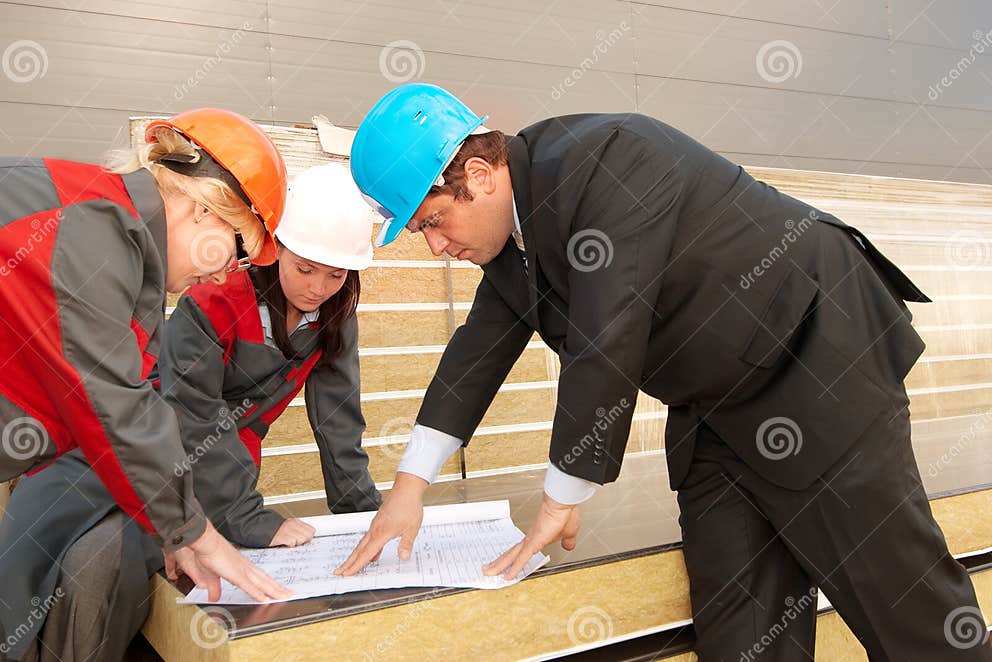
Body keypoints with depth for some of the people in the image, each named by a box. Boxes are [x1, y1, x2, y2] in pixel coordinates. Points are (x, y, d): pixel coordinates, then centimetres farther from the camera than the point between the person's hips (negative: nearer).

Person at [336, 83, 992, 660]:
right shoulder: (513, 227, 2)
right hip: (712, 408, 8)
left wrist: (563, 499, -16)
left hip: (820, 364, -8)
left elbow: (606, 343, -28)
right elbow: (481, 348, 7)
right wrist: (411, 485, 5)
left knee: (907, 596, 2)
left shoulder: (602, 159, -26)